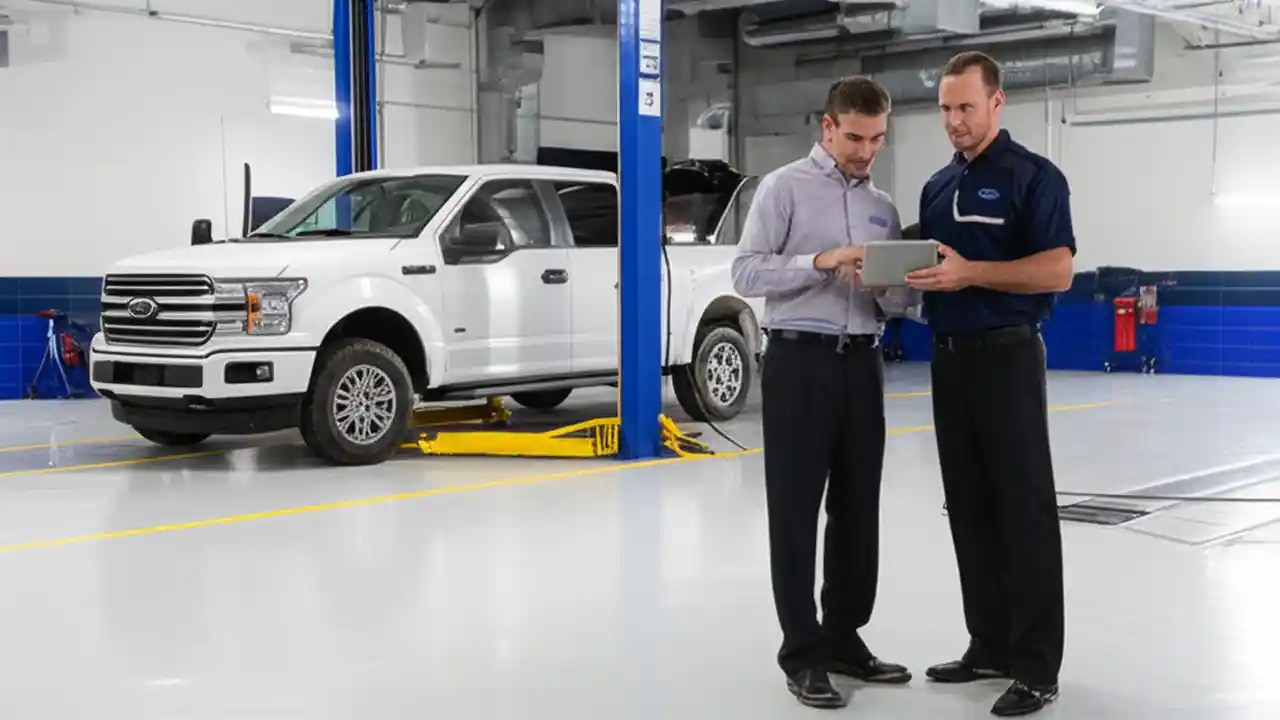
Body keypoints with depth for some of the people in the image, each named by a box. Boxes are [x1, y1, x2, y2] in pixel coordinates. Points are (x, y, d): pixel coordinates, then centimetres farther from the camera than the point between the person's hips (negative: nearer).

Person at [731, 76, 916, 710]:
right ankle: (802, 652, 4)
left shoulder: (882, 206, 15)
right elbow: (746, 273, -11)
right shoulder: (783, 188, -2)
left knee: (857, 508, 10)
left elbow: (897, 303, 14)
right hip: (799, 360, -6)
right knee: (796, 510, -2)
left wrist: (895, 281, -9)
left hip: (861, 363, 6)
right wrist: (820, 262, -22)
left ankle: (844, 637, 21)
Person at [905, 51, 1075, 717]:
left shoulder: (1033, 176, -6)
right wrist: (898, 274, -2)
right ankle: (990, 644, 18)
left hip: (1006, 356, -7)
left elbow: (1057, 270, -14)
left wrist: (971, 273, -23)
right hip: (948, 357, 7)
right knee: (969, 509, 9)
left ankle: (1037, 665, 0)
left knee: (1023, 509, -4)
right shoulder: (938, 185, 15)